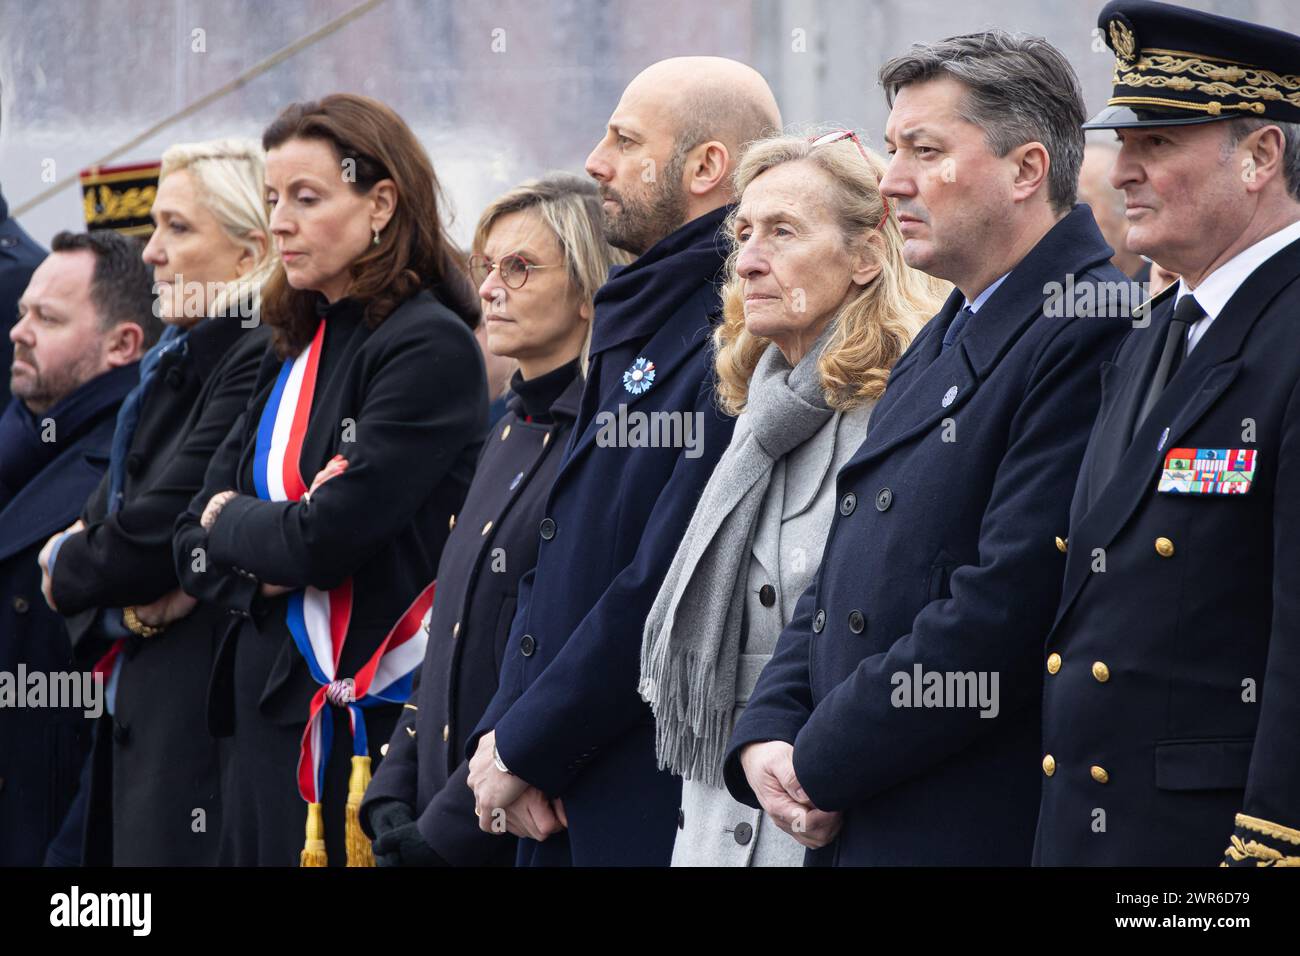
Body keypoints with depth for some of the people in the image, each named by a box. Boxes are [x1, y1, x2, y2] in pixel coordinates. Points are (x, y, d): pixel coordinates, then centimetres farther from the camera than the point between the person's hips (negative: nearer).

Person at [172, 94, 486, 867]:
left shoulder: (431, 347, -10)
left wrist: (231, 522, 1)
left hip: (367, 714, -7)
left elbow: (328, 535, -18)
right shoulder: (296, 351, 15)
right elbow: (195, 540, 13)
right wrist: (260, 574, -8)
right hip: (270, 703, 8)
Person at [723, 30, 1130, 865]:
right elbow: (845, 577, 18)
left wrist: (822, 763, -15)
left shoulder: (1093, 335, -14)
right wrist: (767, 736, 2)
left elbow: (1007, 602, -22)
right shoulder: (943, 343, 18)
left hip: (988, 829, -9)